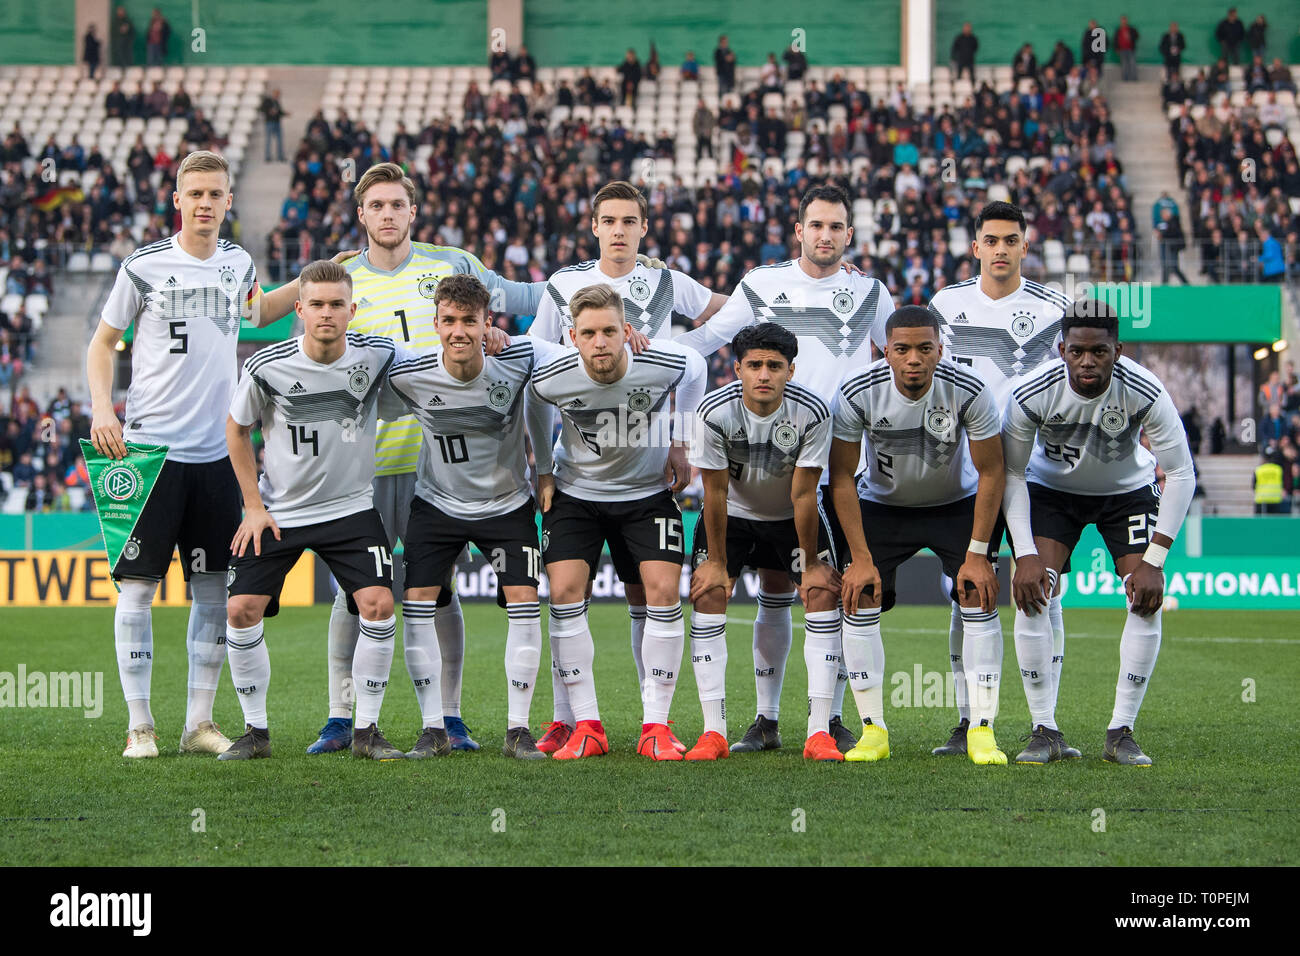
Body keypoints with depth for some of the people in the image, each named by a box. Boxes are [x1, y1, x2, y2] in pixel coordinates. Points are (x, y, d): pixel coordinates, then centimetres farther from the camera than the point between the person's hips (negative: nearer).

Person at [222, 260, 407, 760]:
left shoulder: (378, 355, -10)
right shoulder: (267, 367, -14)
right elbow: (237, 429, 3)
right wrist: (253, 506, -1)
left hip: (351, 507, 1)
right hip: (278, 510, 0)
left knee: (378, 604, -15)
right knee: (242, 608, -11)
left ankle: (367, 731, -2)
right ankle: (255, 731, 5)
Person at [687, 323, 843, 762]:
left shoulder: (812, 413, -27)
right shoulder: (714, 412, -27)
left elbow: (803, 496, -20)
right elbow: (716, 492, -18)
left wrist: (812, 564, -15)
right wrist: (716, 561, -12)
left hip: (791, 518, 0)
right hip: (732, 514, 0)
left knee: (823, 593, -14)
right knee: (707, 593, -15)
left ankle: (819, 731, -14)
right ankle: (713, 732, -11)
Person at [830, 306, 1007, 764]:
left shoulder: (969, 391, -27)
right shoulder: (857, 393, -26)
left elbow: (991, 474, -16)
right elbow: (841, 478, -15)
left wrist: (977, 554, -18)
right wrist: (861, 558, -18)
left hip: (957, 505, -1)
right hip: (882, 504, 1)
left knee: (980, 598, -17)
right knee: (858, 601, -14)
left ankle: (982, 731, -12)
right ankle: (873, 731, -5)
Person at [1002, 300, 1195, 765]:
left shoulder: (1145, 393, -31)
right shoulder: (1032, 395, -30)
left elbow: (1181, 474, -21)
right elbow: (1011, 474, -15)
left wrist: (1154, 561, -24)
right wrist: (1025, 554, -23)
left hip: (1127, 491, 0)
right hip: (1052, 490, 0)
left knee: (1147, 600, -16)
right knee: (1031, 594, -18)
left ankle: (1121, 733, -6)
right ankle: (1044, 731, -8)